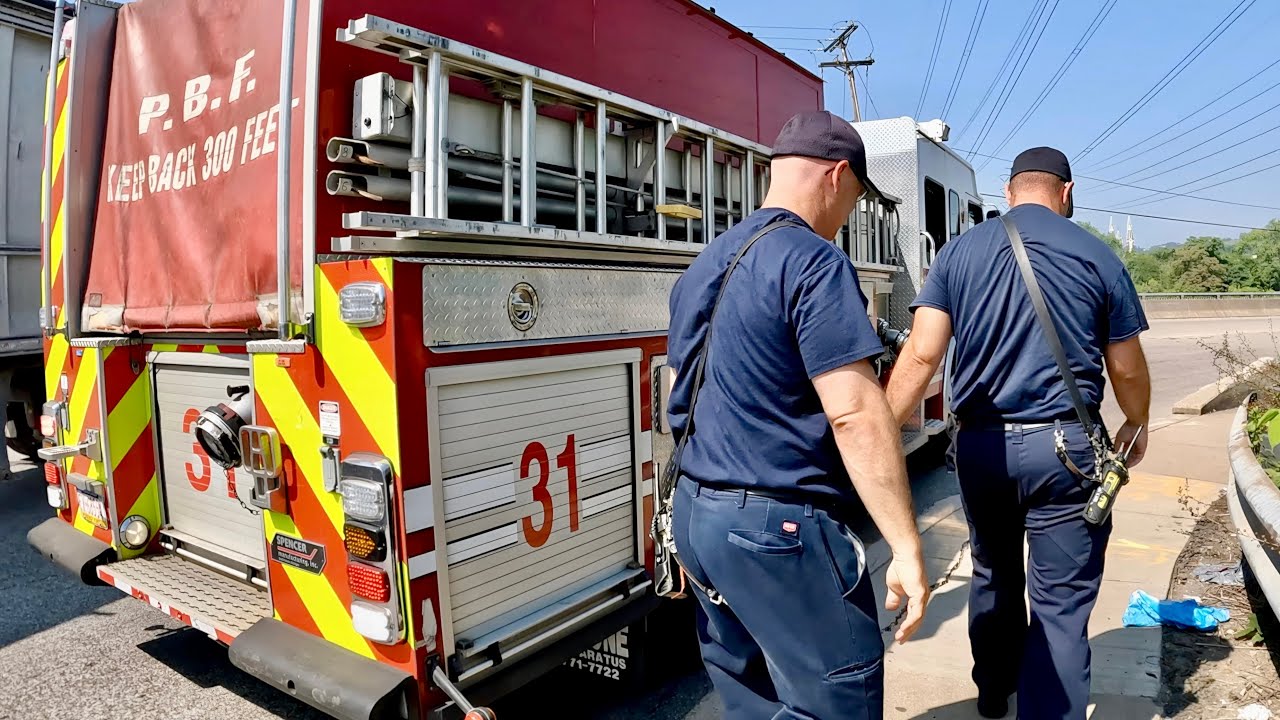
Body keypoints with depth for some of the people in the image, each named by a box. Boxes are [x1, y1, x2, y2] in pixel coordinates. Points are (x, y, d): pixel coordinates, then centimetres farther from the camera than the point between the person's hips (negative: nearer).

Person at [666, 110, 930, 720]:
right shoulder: (814, 262, -14)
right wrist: (906, 546, -15)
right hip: (777, 527, -9)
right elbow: (855, 414, -21)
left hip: (695, 511, 9)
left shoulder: (703, 266, 12)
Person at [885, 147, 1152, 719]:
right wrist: (1136, 427, 26)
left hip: (981, 444, 3)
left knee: (993, 576, 22)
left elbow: (921, 355, -10)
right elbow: (1127, 369, 7)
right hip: (1064, 445, -2)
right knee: (1061, 603, 5)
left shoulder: (958, 252, 2)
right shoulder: (1096, 256, 0)